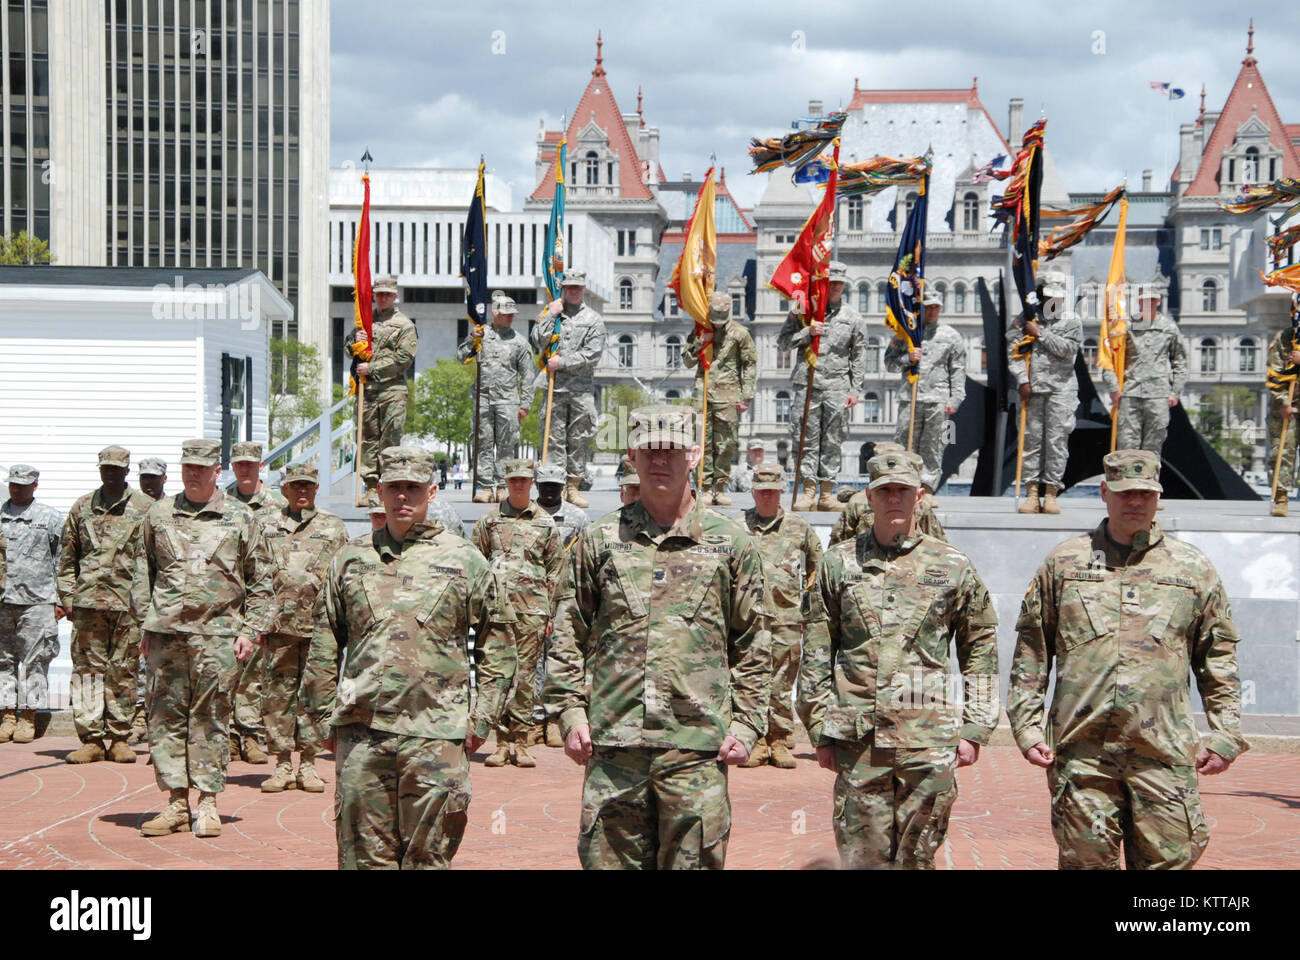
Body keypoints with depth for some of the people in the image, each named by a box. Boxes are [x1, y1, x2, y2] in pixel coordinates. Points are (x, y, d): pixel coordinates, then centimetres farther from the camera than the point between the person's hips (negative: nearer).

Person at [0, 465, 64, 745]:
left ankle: (28, 719, 3)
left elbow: (63, 562, 5)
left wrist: (60, 600, 0)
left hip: (38, 599, -3)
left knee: (35, 662, -2)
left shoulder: (50, 518, 6)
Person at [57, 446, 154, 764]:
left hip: (129, 603, -1)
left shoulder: (145, 508, 6)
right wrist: (67, 596, 6)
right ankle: (91, 739, 3)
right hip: (89, 600, 2)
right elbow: (66, 555, 14)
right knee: (88, 668, -1)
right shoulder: (82, 507, 12)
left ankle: (120, 739, 9)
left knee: (124, 671, 2)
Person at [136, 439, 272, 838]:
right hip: (167, 632, 2)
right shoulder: (158, 515, 11)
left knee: (212, 718, 0)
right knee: (167, 715, 3)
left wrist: (250, 630, 0)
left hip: (218, 634, -2)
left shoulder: (240, 518, 5)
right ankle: (176, 801, 10)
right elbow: (143, 574, 16)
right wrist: (145, 624, 9)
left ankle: (208, 804, 7)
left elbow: (261, 581, 7)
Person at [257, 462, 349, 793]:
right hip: (280, 625, 1)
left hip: (320, 625, -1)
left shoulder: (334, 527, 10)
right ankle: (282, 764, 9)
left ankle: (308, 765, 9)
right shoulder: (268, 527, 12)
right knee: (277, 694, 1)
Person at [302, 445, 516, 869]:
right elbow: (324, 647, 15)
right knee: (363, 852, 5)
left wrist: (481, 718, 1)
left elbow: (497, 644, 7)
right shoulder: (351, 558, 10)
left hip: (436, 737, -2)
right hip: (361, 733, 2)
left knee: (429, 855, 2)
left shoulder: (464, 559, 5)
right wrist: (323, 716, 10)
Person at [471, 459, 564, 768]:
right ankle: (502, 742, 4)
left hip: (532, 607, 0)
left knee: (526, 673, 0)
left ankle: (520, 743, 5)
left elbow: (555, 569, 11)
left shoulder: (545, 522, 10)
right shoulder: (490, 519, 10)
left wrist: (550, 613, 6)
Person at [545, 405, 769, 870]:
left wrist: (746, 724, 1)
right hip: (613, 744, 1)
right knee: (609, 859, 5)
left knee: (692, 861, 3)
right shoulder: (600, 539, 8)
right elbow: (568, 636, 11)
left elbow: (752, 647, 8)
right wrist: (569, 711, 2)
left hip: (697, 746, -1)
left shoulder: (730, 541, 6)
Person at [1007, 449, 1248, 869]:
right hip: (1081, 752, 0)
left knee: (1169, 858, 1)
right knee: (1086, 860, 3)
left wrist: (1225, 735, 6)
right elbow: (1032, 649, 10)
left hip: (1165, 754, 0)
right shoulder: (1063, 563, 8)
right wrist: (1026, 726, 4)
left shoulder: (1194, 568, 9)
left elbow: (1219, 660, 12)